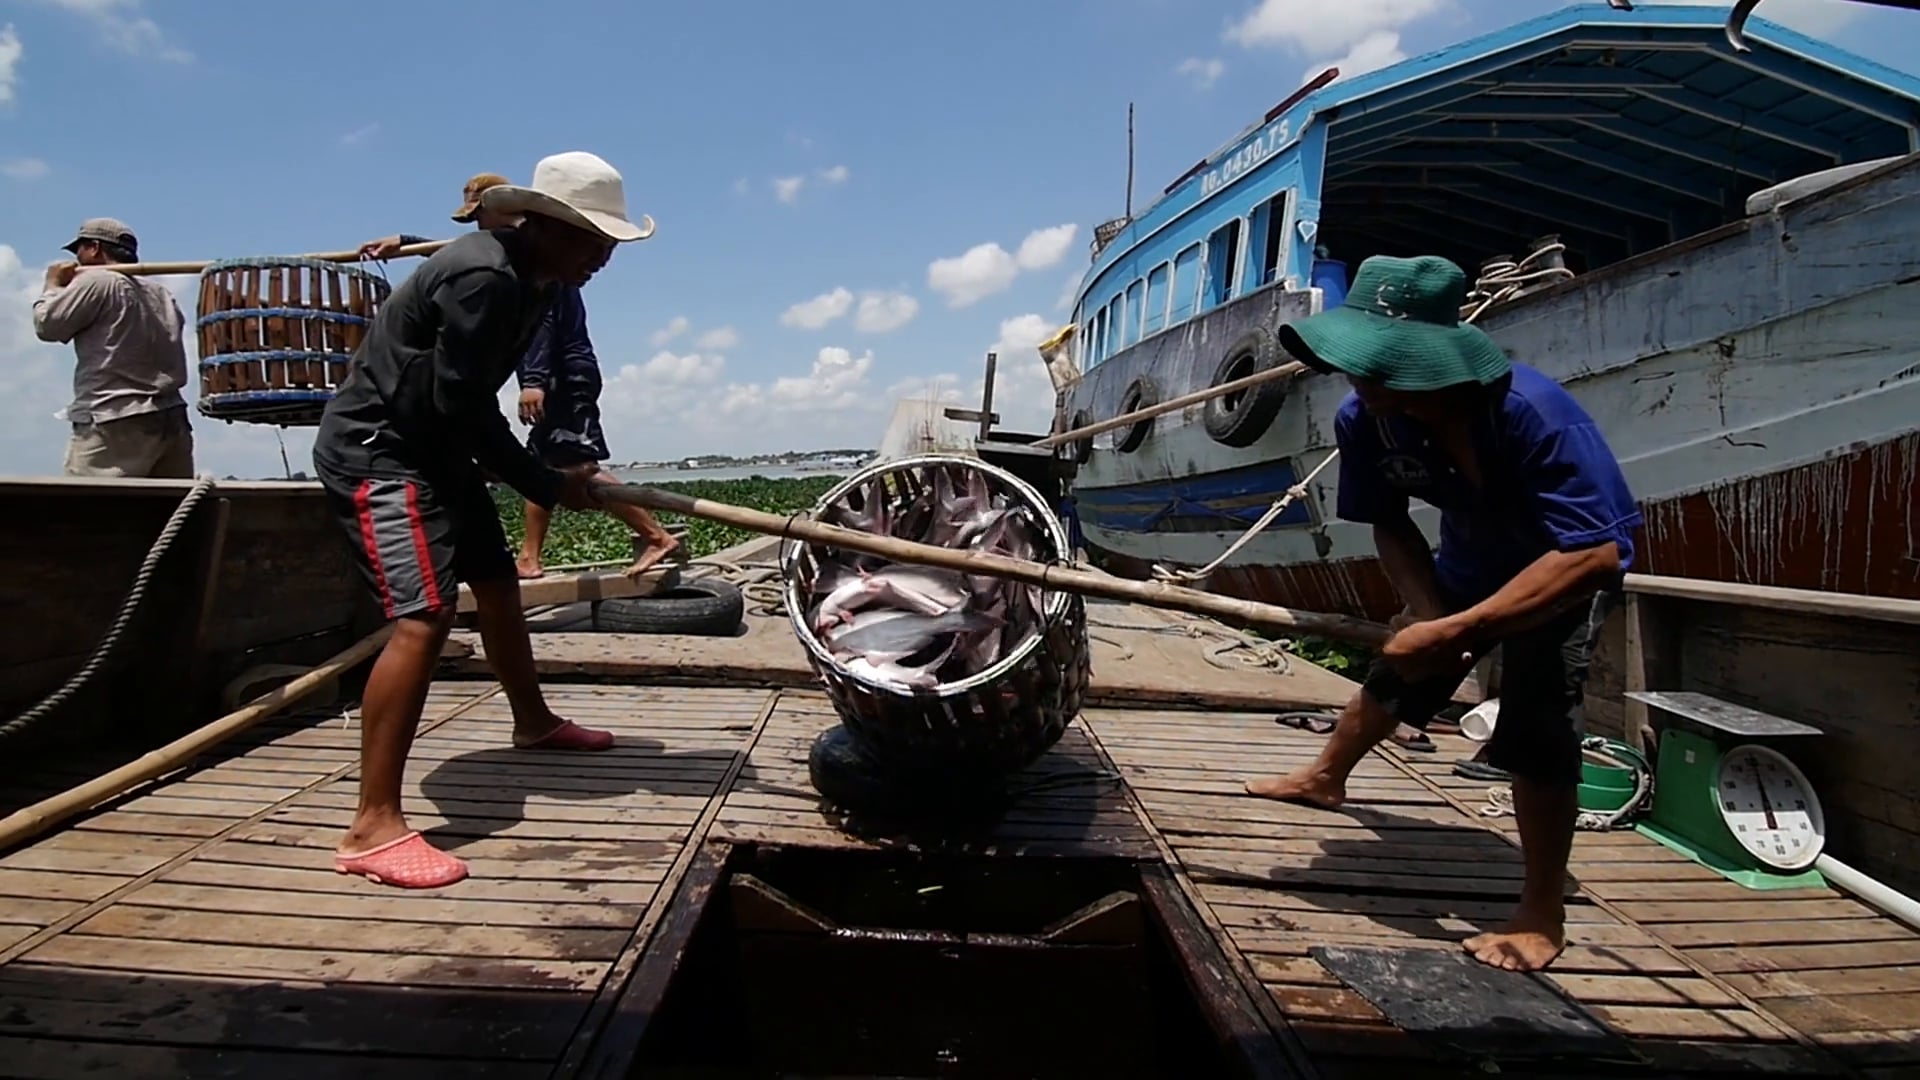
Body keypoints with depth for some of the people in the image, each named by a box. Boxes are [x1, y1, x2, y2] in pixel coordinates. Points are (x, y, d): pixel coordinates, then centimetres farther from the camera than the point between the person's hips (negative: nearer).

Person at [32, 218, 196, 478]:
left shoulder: (96, 281, -3)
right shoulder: (162, 294, 19)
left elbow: (47, 325, 1)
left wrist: (53, 284, 20)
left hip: (117, 423, -7)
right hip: (171, 418, 7)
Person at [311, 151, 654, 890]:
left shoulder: (528, 276, 6)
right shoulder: (483, 278, -24)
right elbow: (462, 408, -23)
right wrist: (547, 486, -15)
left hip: (435, 449, 11)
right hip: (376, 454, -10)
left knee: (497, 582, 20)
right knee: (424, 616, -22)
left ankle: (533, 722, 43)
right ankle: (374, 828, -19)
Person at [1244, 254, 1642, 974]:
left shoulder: (1534, 414, -42)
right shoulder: (1364, 421, -26)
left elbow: (1594, 556, -45)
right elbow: (1391, 528, -12)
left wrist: (1454, 631, -49)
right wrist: (1428, 613, -31)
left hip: (1570, 566, -5)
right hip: (1472, 559, 5)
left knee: (1536, 717, -19)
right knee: (1397, 668, 18)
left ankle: (1542, 915, -2)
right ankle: (1325, 777, 46)